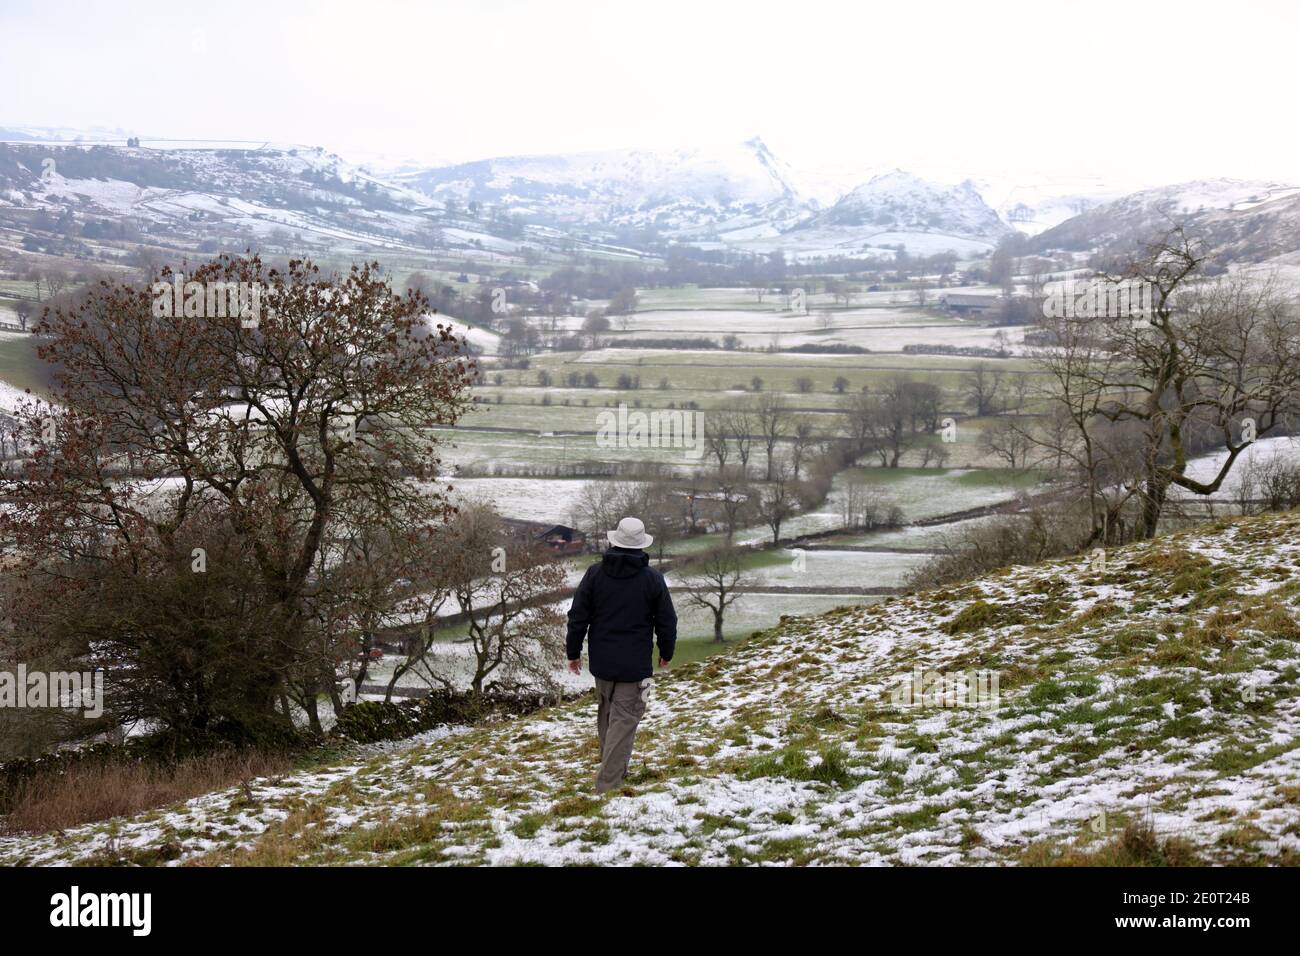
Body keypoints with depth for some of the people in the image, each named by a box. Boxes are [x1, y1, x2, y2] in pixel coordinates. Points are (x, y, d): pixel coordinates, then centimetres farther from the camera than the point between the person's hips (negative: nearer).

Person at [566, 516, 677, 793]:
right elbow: (667, 621, 1)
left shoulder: (595, 573, -3)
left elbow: (578, 617, 0)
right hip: (635, 664, -3)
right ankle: (608, 783, -9)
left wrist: (573, 652, 12)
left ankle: (614, 768, 34)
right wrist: (666, 652, 18)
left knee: (606, 713, 20)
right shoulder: (652, 578, -7)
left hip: (602, 661, 3)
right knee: (624, 718, -2)